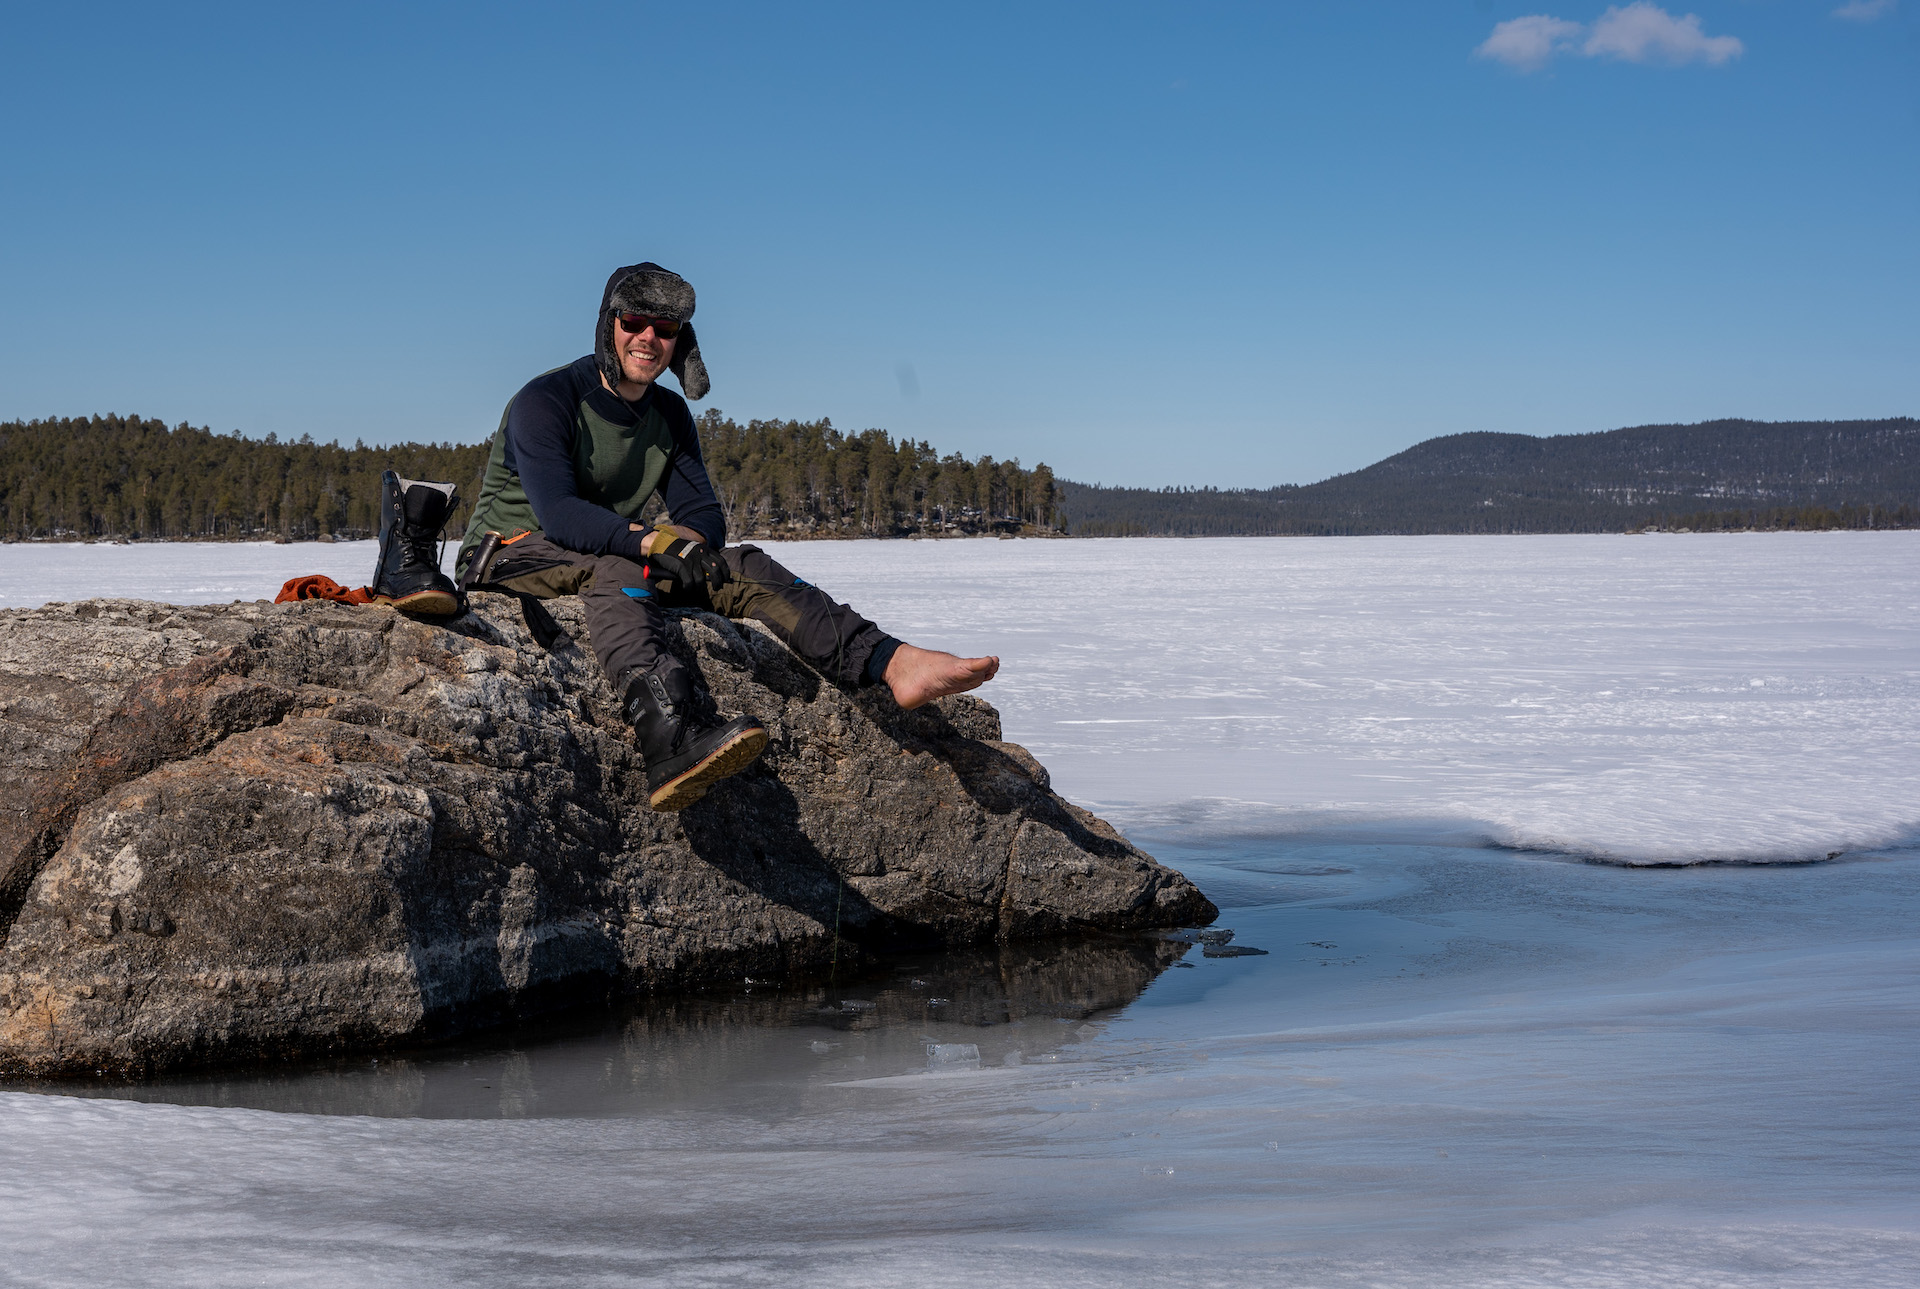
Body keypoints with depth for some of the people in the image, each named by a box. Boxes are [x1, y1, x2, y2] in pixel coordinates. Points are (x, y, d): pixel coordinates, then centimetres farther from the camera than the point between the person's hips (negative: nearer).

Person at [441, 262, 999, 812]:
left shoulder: (669, 416, 10)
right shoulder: (545, 401, -12)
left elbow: (705, 516, 3)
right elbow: (559, 514, -26)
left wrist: (689, 536, -22)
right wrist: (653, 541, -38)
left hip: (619, 561, 7)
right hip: (512, 553, -7)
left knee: (742, 566, -14)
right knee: (615, 569, -39)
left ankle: (891, 663, -31)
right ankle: (674, 744, -67)